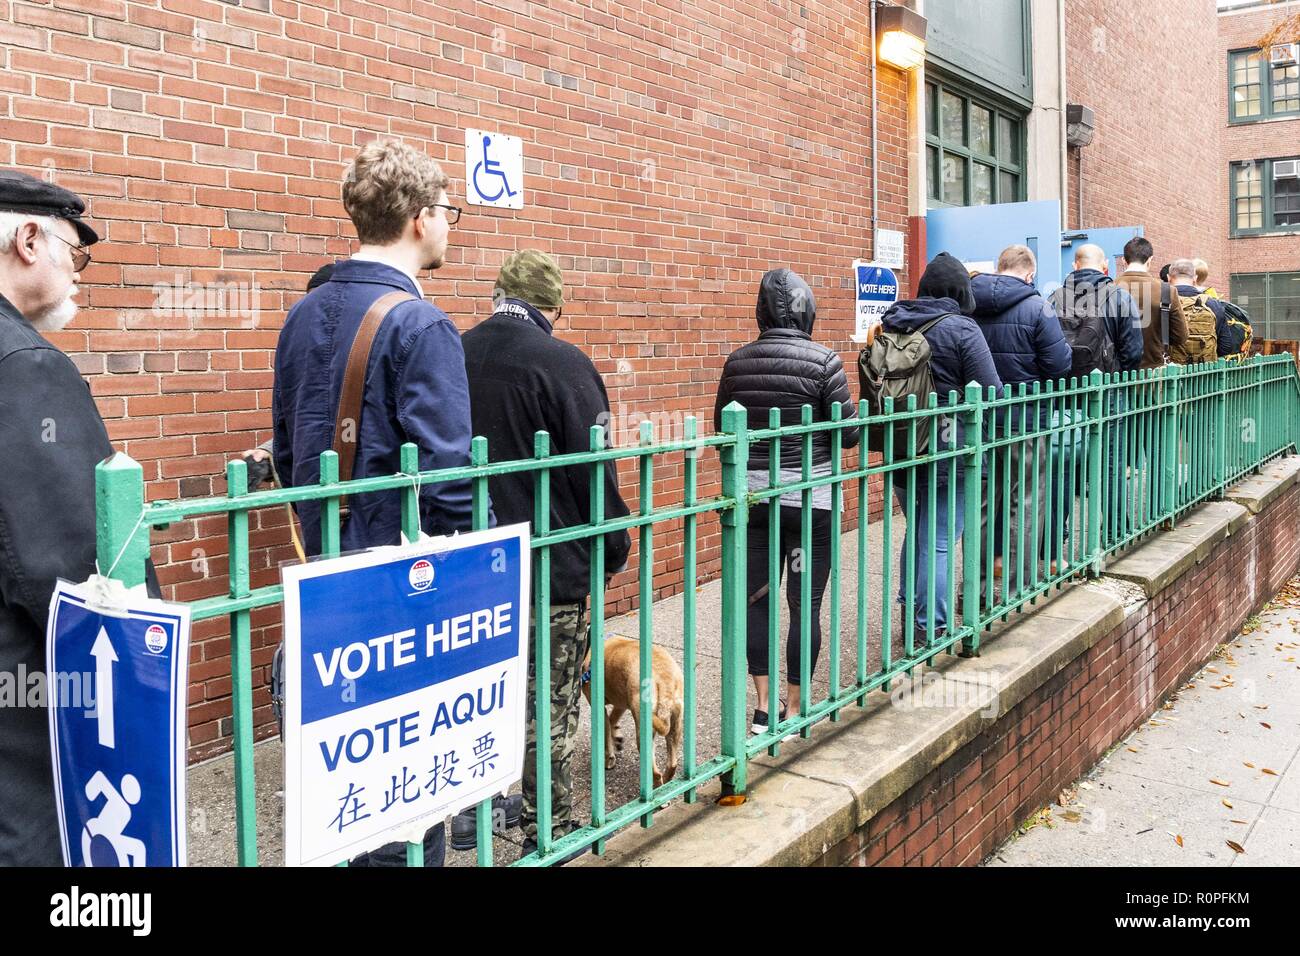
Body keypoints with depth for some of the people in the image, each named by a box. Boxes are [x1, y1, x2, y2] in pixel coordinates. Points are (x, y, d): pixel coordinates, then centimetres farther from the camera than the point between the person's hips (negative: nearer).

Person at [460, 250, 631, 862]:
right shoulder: (562, 363, -15)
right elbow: (593, 470, -13)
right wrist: (616, 549, 0)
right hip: (552, 566, -5)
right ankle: (549, 831, 17)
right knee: (549, 706, 6)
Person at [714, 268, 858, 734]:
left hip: (751, 495, 4)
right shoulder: (823, 361, -11)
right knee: (805, 604, 6)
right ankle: (793, 709, 14)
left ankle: (764, 707, 19)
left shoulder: (737, 362, 1)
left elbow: (722, 429, 10)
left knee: (757, 598, 12)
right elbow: (848, 434, -8)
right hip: (808, 498, -4)